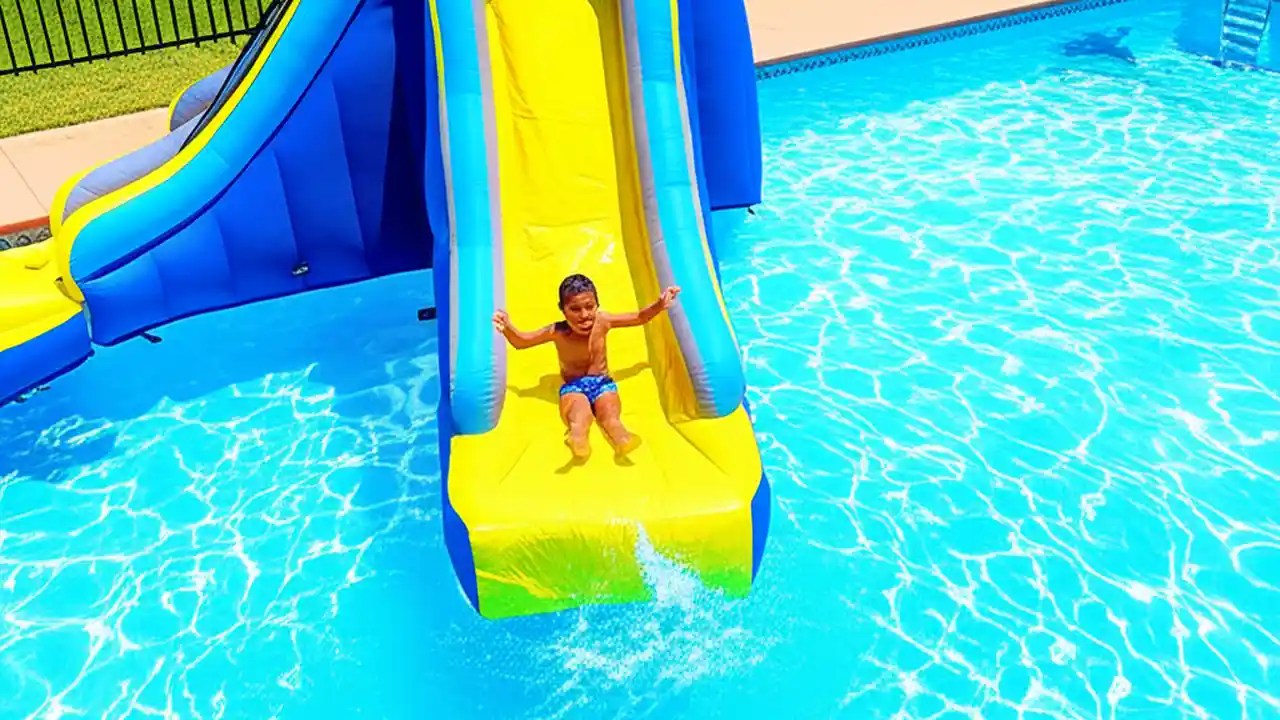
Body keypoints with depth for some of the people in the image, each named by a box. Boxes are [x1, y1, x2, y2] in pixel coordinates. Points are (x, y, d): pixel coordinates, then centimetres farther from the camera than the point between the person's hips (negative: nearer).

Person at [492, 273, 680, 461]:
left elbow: (640, 317, 6)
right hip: (573, 387, -2)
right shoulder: (558, 332, -9)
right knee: (579, 414, -37)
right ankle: (578, 437, -69)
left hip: (602, 382, 2)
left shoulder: (602, 321, -5)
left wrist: (659, 304, -11)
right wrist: (507, 328, -21)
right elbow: (520, 341, 0)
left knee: (609, 411, -32)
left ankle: (620, 437, -63)